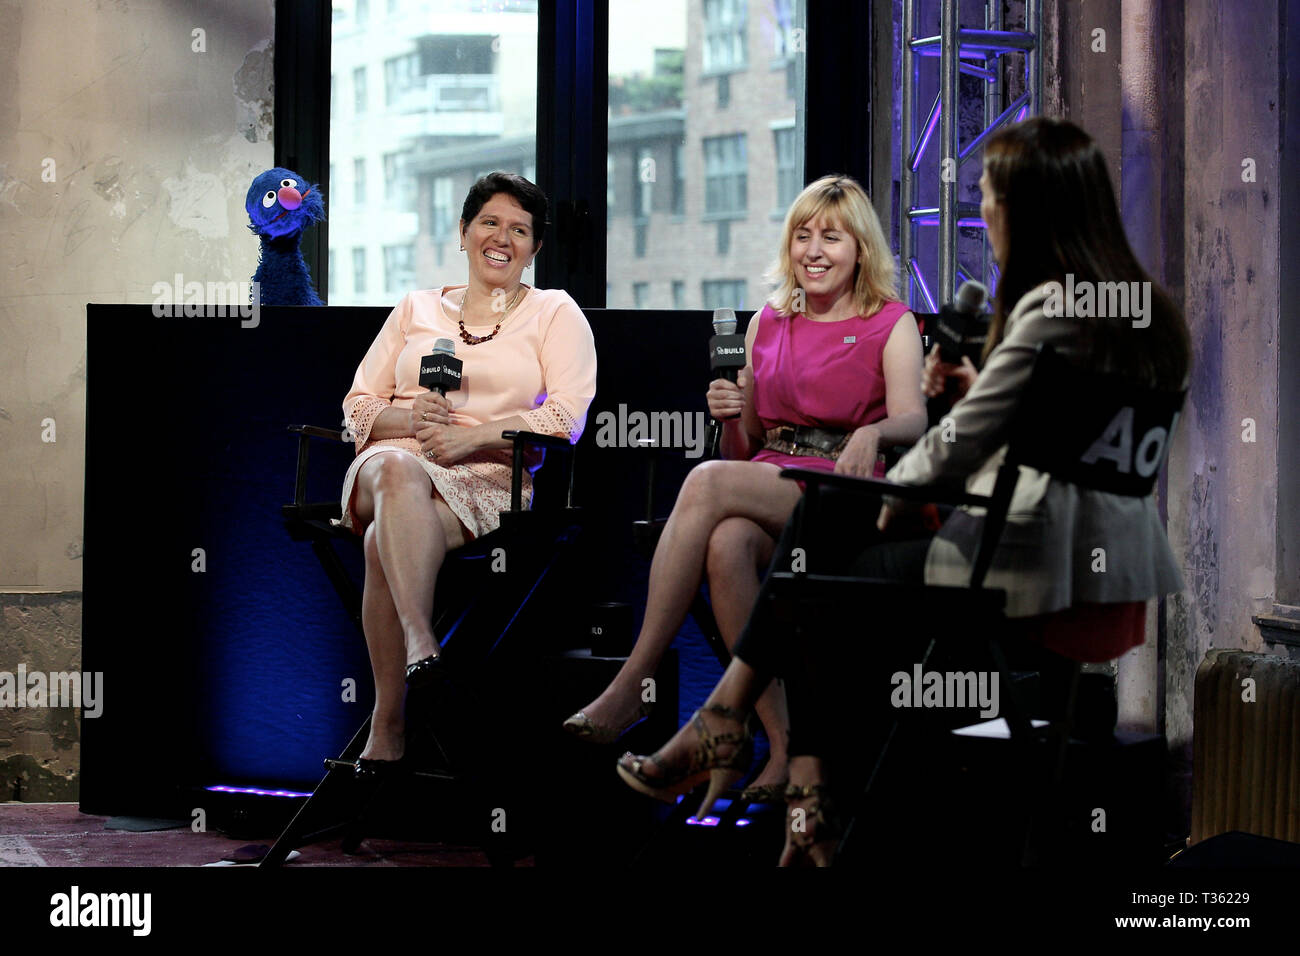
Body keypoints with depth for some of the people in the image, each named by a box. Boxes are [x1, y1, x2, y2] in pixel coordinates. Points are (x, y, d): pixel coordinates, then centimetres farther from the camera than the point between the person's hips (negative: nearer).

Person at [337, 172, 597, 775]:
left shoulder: (554, 313, 15)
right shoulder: (416, 310, 25)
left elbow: (567, 416, 0)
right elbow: (358, 406, 19)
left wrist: (470, 436, -13)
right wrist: (409, 418, -6)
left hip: (487, 478, -2)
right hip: (391, 463, 2)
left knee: (385, 543, -35)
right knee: (399, 469, -40)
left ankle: (389, 724, -37)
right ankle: (420, 644, -53)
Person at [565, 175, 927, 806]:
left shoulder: (891, 325, 7)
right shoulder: (768, 323, 21)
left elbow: (912, 422, -11)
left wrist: (872, 433, -34)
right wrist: (731, 418, -2)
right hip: (764, 483, 4)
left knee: (707, 483, -32)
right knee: (727, 542, -35)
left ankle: (632, 683, -32)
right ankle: (782, 746, -36)